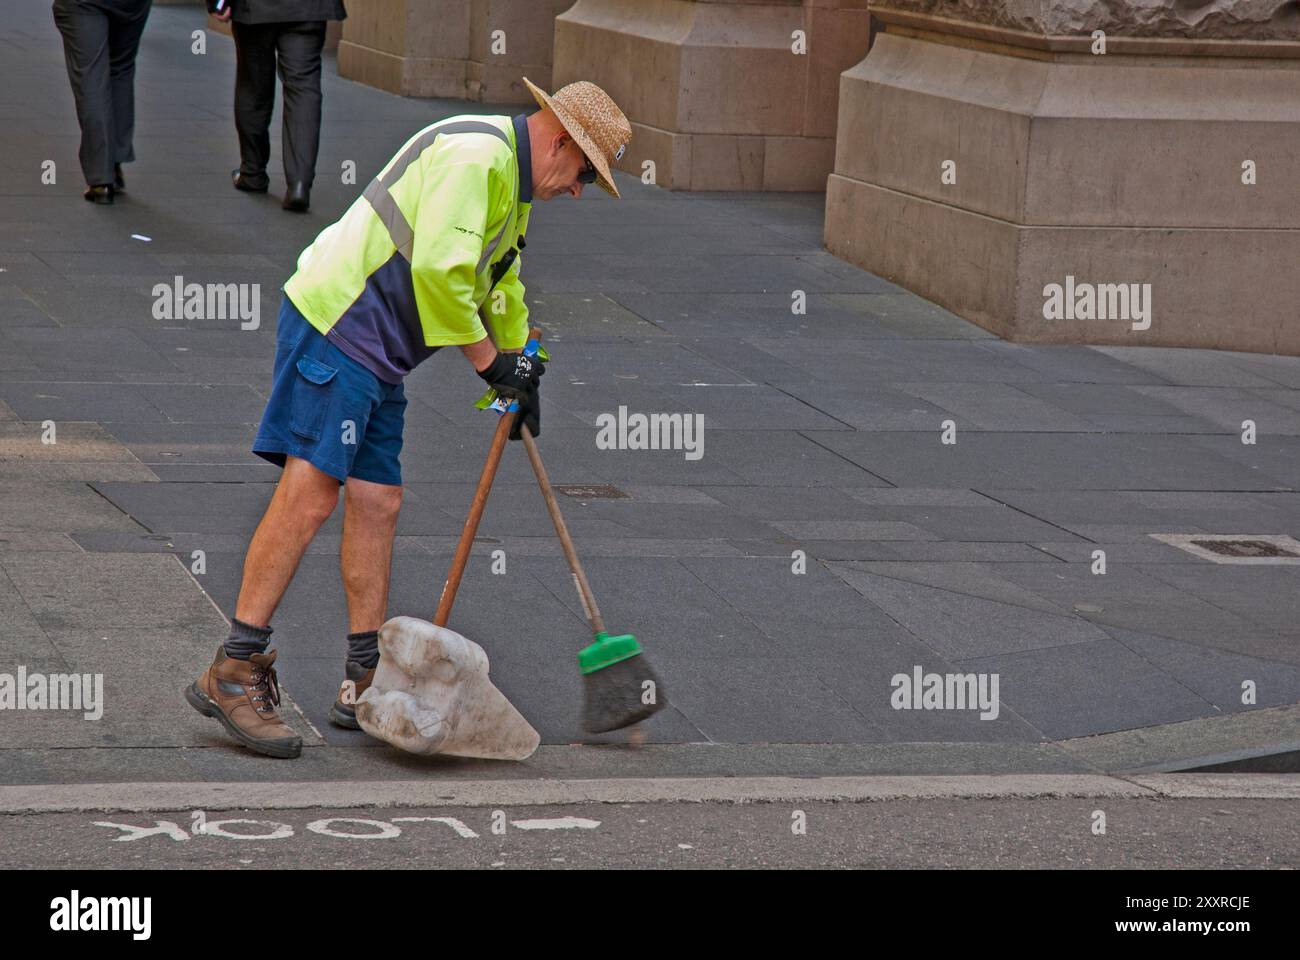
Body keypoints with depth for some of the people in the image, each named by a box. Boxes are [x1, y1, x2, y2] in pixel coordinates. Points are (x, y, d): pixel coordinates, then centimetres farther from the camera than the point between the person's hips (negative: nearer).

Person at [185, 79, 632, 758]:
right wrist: (488, 359, -12)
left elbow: (498, 282, 38)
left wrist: (519, 362, 37)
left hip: (377, 357, 11)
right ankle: (232, 674, -15)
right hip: (335, 325, -11)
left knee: (378, 503, 9)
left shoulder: (508, 177, 22)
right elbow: (438, 271, -22)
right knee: (309, 494, -15)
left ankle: (366, 684, 16)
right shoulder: (474, 155, -14)